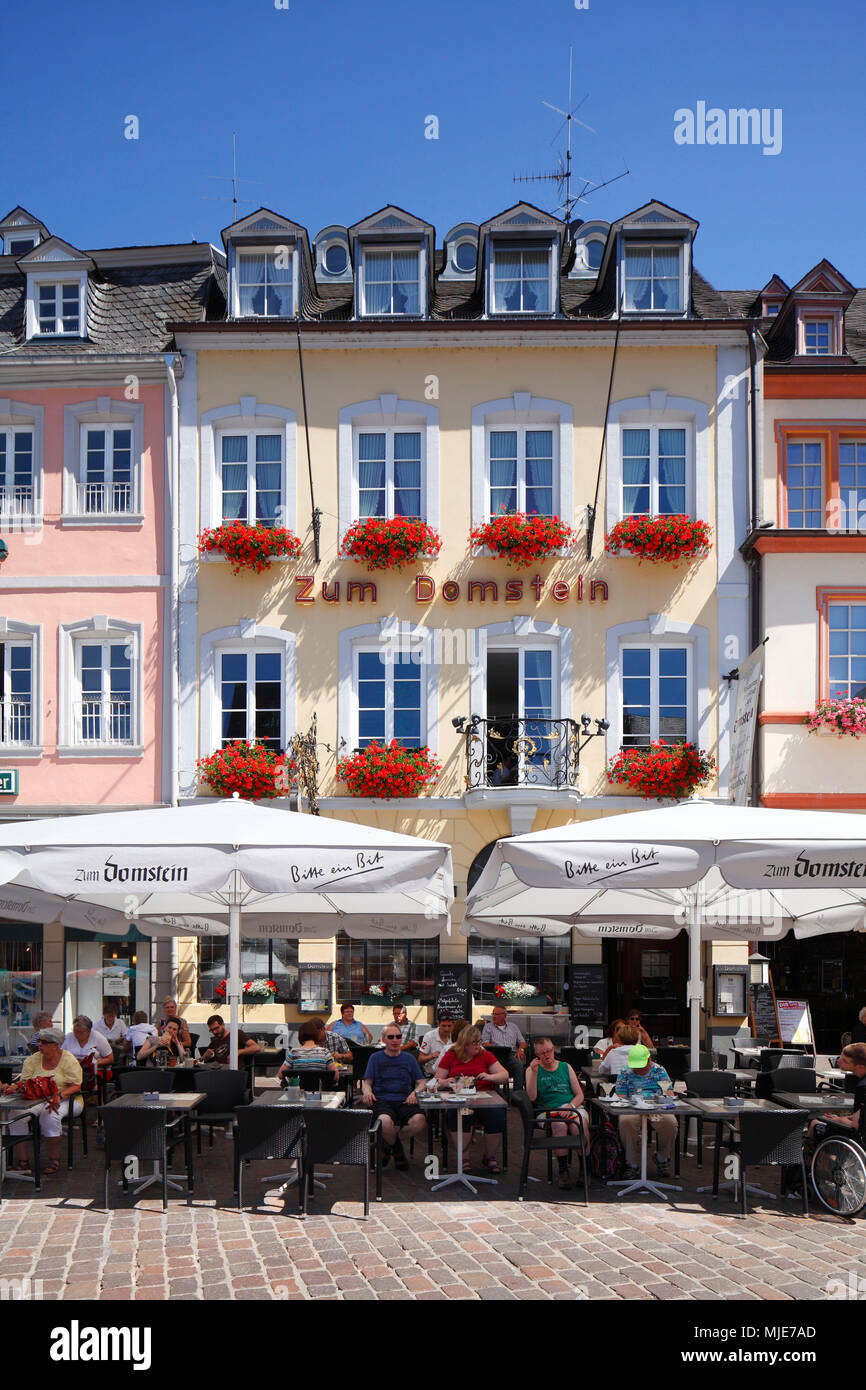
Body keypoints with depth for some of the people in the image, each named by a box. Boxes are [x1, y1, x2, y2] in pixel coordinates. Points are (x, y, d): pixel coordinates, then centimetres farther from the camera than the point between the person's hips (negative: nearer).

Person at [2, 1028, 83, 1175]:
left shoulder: (68, 1060, -5)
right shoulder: (34, 1059, 9)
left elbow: (76, 1086, -12)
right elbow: (25, 1081, 5)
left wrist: (59, 1096, -28)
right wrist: (14, 1087, -18)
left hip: (65, 1100, -4)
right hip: (36, 1100, 4)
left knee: (50, 1116, -36)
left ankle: (53, 1160, -20)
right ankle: (22, 1159, -16)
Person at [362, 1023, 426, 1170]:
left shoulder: (409, 1058, 24)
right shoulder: (376, 1058, 20)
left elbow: (421, 1082, 19)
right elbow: (367, 1082, 14)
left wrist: (415, 1093, -3)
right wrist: (367, 1091, -10)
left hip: (405, 1101, 2)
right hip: (382, 1100, -2)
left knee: (420, 1122, -32)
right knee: (385, 1122, -39)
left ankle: (388, 1144, -4)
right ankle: (397, 1150, -3)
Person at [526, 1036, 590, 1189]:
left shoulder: (566, 1067, 17)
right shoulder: (532, 1070, 12)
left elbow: (580, 1095, 11)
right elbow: (532, 1097, -1)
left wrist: (570, 1106, -9)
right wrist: (534, 1072, -8)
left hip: (573, 1107, 1)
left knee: (579, 1124, -32)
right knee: (560, 1125, -35)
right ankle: (563, 1171, -26)